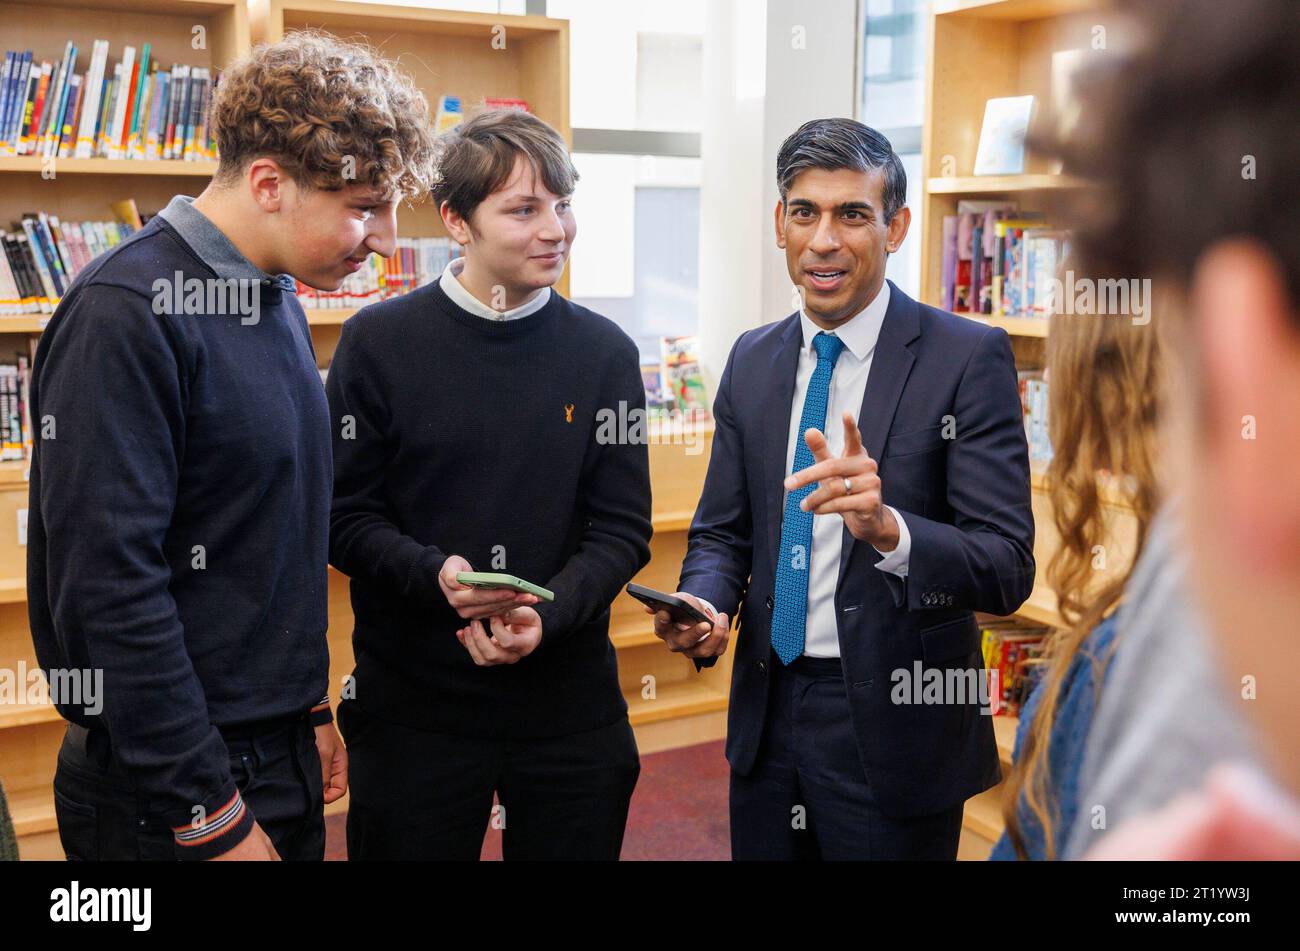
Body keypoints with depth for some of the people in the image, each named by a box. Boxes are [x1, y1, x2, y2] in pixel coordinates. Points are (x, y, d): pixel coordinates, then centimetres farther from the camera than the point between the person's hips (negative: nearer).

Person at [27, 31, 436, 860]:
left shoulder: (279, 302, 8)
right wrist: (212, 820, -20)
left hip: (283, 758, 8)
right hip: (173, 790, -8)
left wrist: (311, 707, 15)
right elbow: (108, 587, -23)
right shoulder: (128, 312, -20)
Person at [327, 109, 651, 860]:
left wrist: (544, 614, -17)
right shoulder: (380, 341, -5)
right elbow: (346, 514, -3)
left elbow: (622, 531, 0)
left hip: (571, 706, 2)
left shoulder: (604, 352, 0)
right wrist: (435, 574, -21)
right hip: (411, 706, -1)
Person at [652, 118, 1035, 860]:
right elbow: (722, 531, 9)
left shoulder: (970, 358, -13)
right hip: (767, 715, 5)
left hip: (895, 725, -4)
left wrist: (888, 528, -34)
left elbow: (1009, 570, -17)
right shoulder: (752, 361, 4)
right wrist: (703, 604, -12)